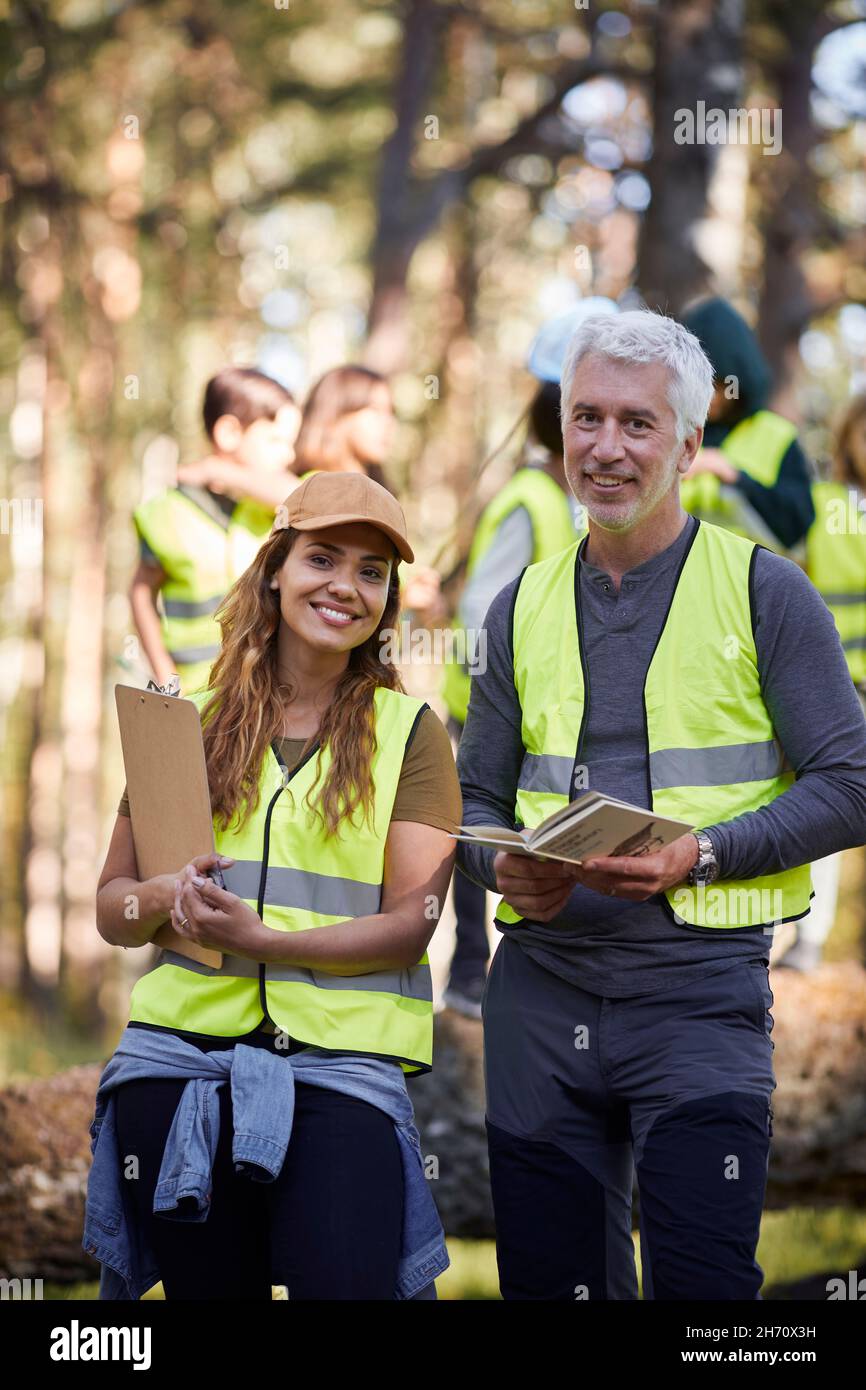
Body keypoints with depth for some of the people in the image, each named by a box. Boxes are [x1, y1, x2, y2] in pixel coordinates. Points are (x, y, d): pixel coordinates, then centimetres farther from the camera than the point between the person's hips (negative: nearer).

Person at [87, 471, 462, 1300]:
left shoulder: (410, 732, 5)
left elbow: (413, 921, -3)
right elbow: (111, 911, 12)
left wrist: (263, 940, -16)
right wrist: (164, 897, -12)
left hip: (341, 1065, -2)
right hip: (180, 1058, 2)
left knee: (346, 1284, -17)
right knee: (208, 1290, 7)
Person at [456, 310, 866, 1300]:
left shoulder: (762, 590, 1)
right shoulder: (524, 607, 14)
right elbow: (476, 799, 18)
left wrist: (701, 854, -16)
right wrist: (504, 867, -5)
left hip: (697, 985, -4)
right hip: (541, 985, 4)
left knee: (703, 1282, -8)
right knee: (549, 1282, 7)